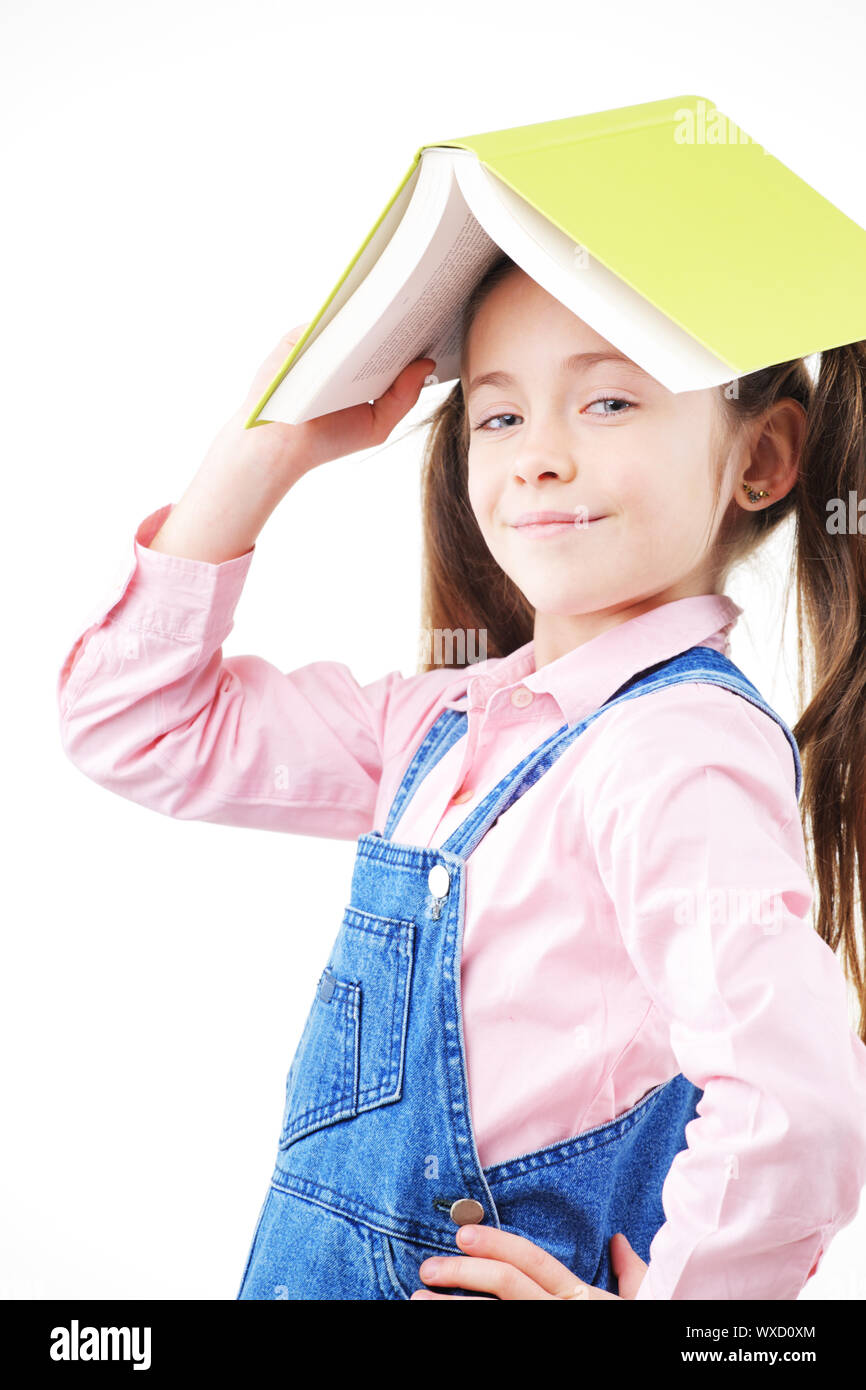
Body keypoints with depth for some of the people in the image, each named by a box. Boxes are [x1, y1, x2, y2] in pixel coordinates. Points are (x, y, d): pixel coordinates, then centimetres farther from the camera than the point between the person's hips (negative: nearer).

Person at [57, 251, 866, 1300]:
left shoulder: (681, 749, -22)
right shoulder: (452, 719, 2)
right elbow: (137, 725, 6)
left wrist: (674, 1302, -18)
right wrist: (266, 446, -1)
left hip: (503, 1277, -7)